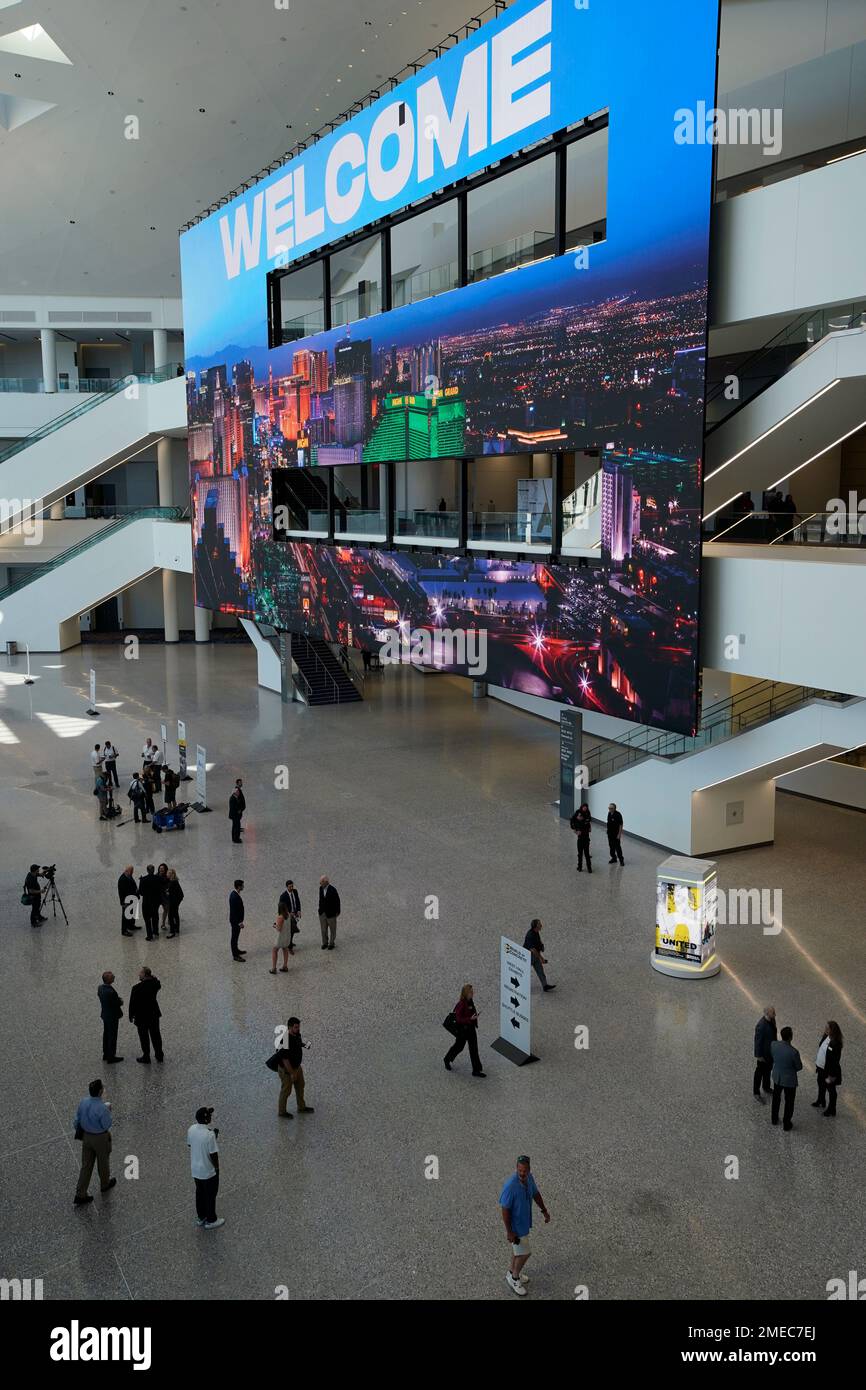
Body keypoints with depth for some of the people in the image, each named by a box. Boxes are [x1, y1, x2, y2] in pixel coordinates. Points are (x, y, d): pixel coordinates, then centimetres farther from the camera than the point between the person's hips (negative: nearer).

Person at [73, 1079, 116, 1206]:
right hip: (100, 1138, -5)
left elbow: (78, 1119, 0)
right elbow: (107, 1125, -20)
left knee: (86, 1165, 17)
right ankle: (105, 1184, 46)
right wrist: (108, 1111, -7)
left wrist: (79, 1132, 17)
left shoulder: (83, 1102, -13)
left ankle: (80, 1195, 21)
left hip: (86, 1136, 5)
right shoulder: (102, 1108, -33)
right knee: (103, 1161, 22)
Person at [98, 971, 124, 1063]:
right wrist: (120, 1001, -2)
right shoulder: (110, 991, -31)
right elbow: (117, 1004, -24)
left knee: (106, 1035, 21)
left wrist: (118, 999, 4)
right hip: (112, 1017, -9)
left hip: (105, 1015, 9)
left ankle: (105, 1054, 34)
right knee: (112, 1037, 5)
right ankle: (111, 1057, 14)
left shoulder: (100, 988, -3)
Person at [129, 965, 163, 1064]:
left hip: (141, 1016, -5)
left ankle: (146, 1058, 22)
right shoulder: (155, 983, -11)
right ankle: (159, 1055, 30)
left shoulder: (136, 988, -25)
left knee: (144, 1037, 11)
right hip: (154, 1014, 5)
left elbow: (132, 1004, -17)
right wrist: (153, 977, -1)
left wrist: (131, 1016, -2)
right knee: (156, 1034, 18)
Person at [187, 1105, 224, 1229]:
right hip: (208, 1171, -6)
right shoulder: (209, 1135, -32)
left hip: (195, 1169, 6)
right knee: (210, 1196, 14)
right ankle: (211, 1221, 31)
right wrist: (217, 1168, -6)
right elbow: (213, 1155, -24)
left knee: (200, 1193, 25)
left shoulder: (191, 1129, -10)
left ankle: (200, 1217, 41)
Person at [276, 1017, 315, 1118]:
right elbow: (285, 1059, -30)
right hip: (286, 1069, -8)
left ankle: (302, 1108, 42)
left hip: (297, 1067, 8)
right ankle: (281, 1112, 33)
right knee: (286, 1091, 11)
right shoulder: (285, 1041, -34)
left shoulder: (297, 1035, -7)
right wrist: (292, 1073, -23)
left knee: (300, 1087, 22)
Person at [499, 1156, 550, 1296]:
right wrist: (509, 1232, -21)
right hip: (516, 1224, -7)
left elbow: (535, 1193, 6)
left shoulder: (529, 1177, -13)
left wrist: (544, 1210, 14)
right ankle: (514, 1278, 30)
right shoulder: (510, 1186, -36)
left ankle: (512, 1272, 47)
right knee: (524, 1253, 6)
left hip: (525, 1220, 7)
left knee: (518, 1248, 25)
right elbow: (505, 1209, -27)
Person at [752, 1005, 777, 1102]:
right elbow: (758, 1041, -25)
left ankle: (766, 1088, 47)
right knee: (759, 1072, 10)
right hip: (763, 1053, -8)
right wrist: (758, 1056, -18)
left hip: (771, 1051, 8)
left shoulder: (772, 1020, -8)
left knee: (768, 1070, 26)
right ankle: (756, 1093, 27)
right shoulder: (761, 1025, -34)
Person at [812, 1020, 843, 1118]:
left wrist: (831, 1076, -19)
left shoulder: (835, 1044, -32)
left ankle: (831, 1111, 35)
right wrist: (817, 1063, 14)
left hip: (829, 1070, -8)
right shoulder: (825, 1037, -9)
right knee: (821, 1085, 29)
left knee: (831, 1090, 15)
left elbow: (835, 1061, -25)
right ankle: (820, 1103, 54)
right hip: (821, 1067, 8)